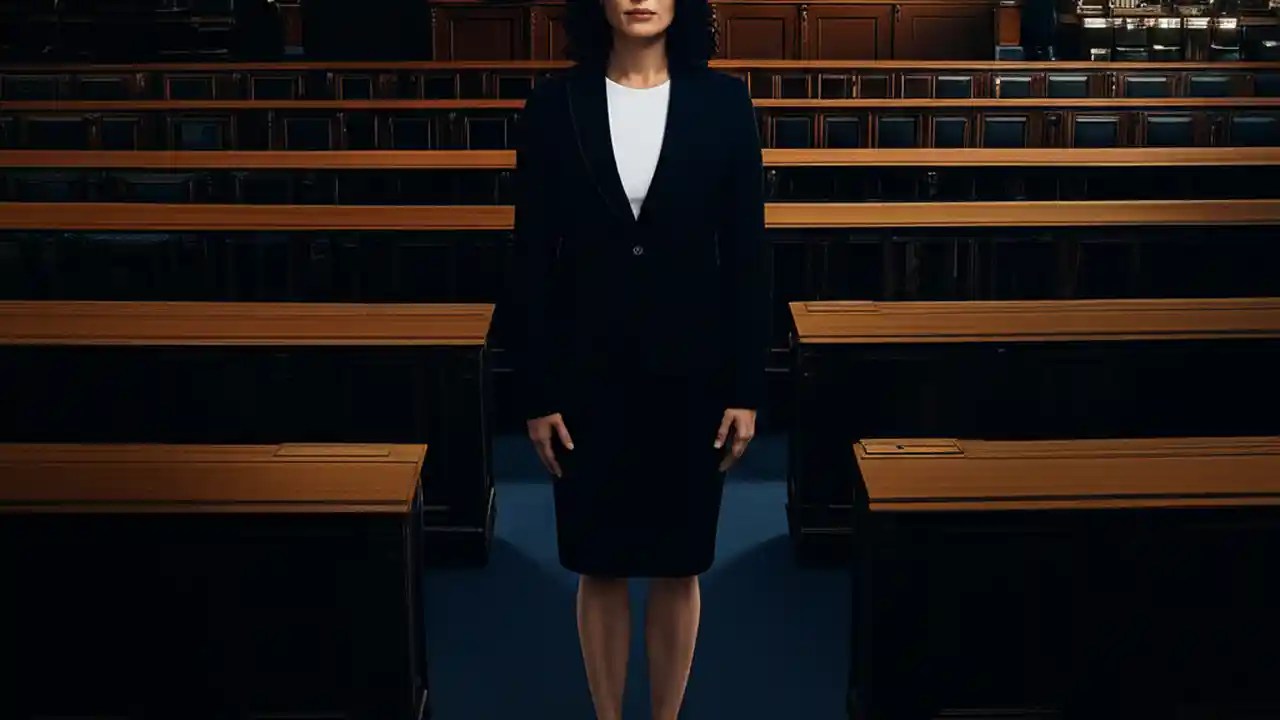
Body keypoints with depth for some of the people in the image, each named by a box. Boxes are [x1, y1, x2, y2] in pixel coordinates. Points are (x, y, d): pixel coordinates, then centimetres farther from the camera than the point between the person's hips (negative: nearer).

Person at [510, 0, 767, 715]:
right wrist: (538, 392, -3)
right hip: (588, 371, 0)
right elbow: (533, 257, -1)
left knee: (679, 567, 11)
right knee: (600, 566, 11)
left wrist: (747, 386, -3)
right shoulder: (555, 103, -2)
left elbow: (747, 251, -1)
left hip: (691, 370, 0)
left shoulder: (723, 101, -2)